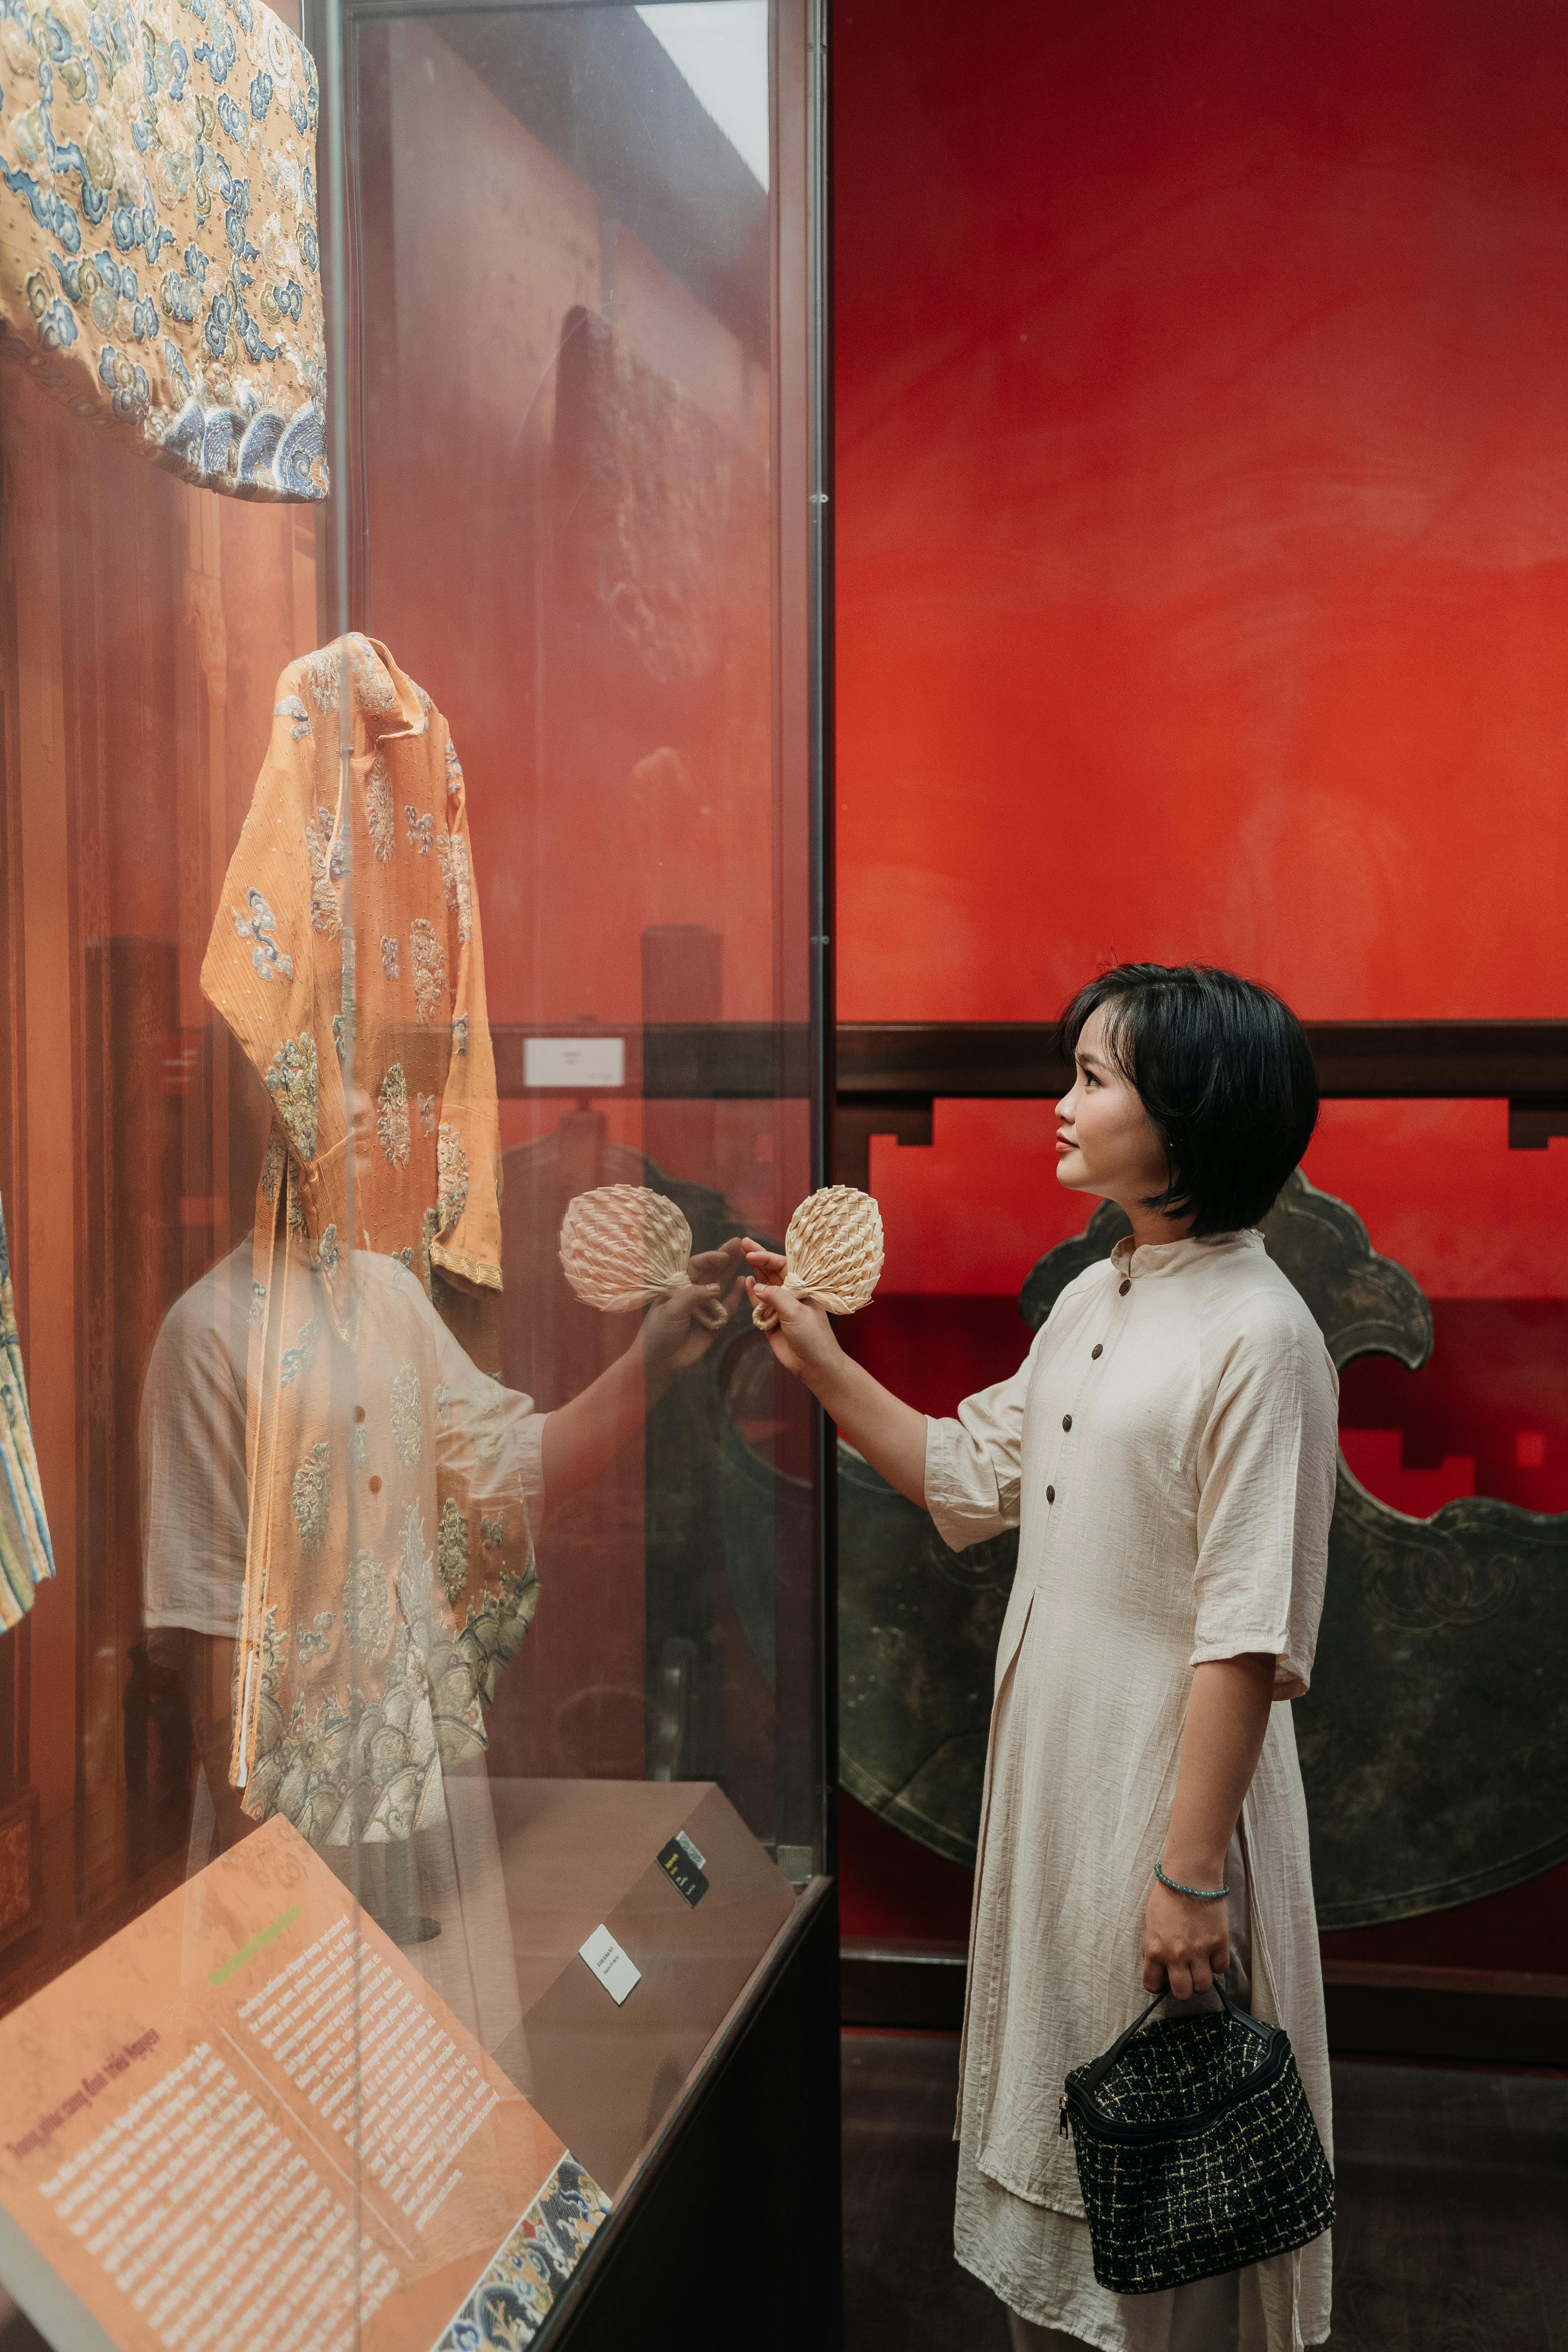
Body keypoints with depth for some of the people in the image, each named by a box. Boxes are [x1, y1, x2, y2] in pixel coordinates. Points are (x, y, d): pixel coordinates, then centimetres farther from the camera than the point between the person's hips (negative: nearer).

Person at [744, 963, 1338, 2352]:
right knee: (1058, 2085, 21)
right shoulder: (1092, 1302, 8)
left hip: (1172, 1771, -8)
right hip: (1051, 1760, 8)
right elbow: (972, 1479, 14)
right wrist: (821, 1362, 8)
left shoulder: (1258, 1336, -19)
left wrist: (1191, 1869, -22)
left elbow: (1249, 1637, -21)